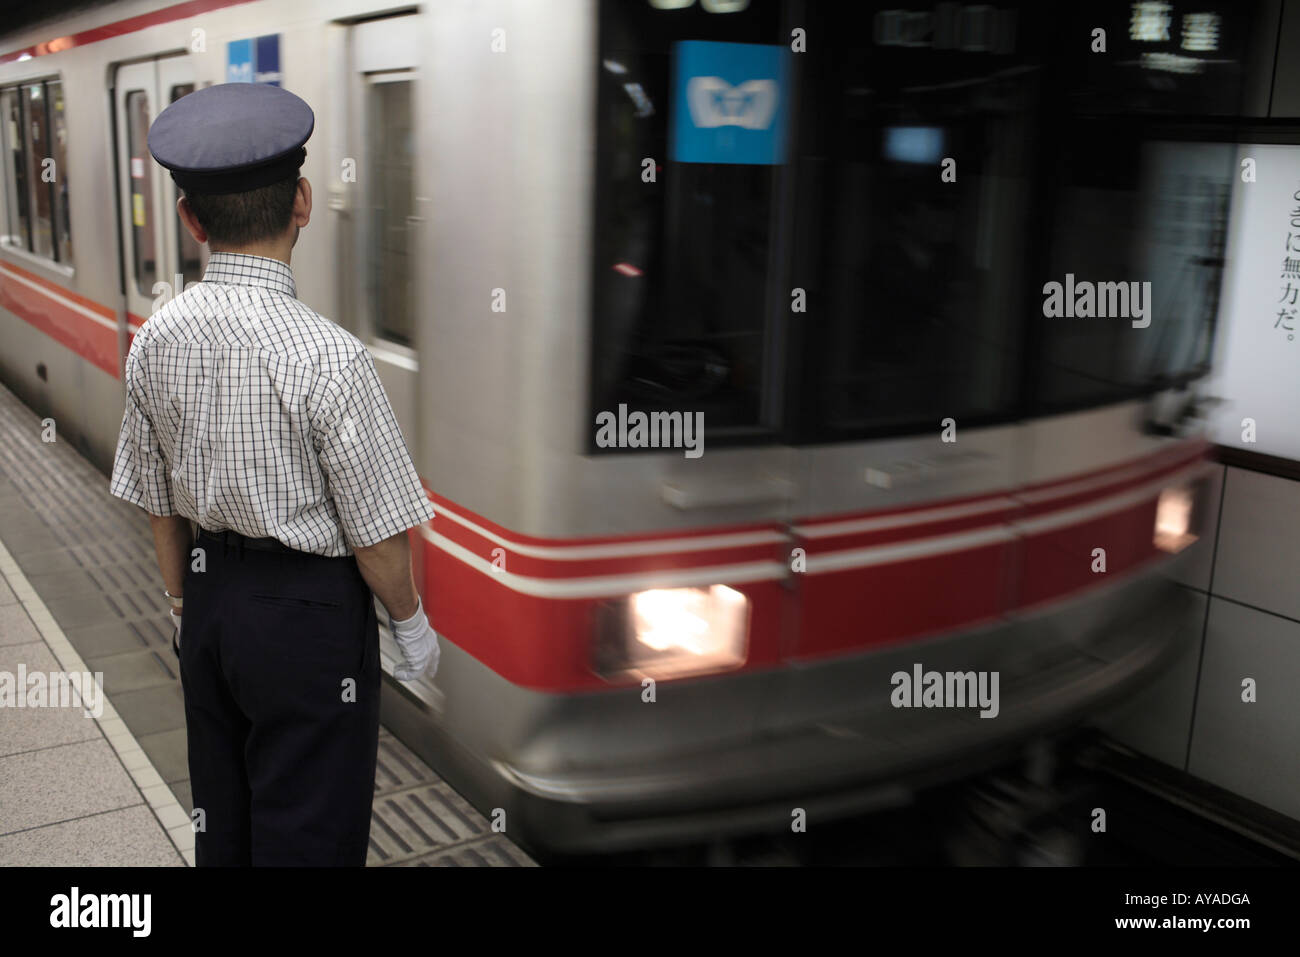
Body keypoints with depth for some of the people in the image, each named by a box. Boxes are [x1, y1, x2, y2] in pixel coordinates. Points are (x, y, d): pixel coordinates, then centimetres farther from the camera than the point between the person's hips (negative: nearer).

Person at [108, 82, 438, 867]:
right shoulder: (328, 356, -24)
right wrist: (412, 620, 0)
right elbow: (375, 530, -17)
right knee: (308, 830, 10)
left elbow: (158, 499, 6)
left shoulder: (156, 341, -5)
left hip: (211, 597, 6)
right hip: (308, 611, -6)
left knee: (220, 814, 23)